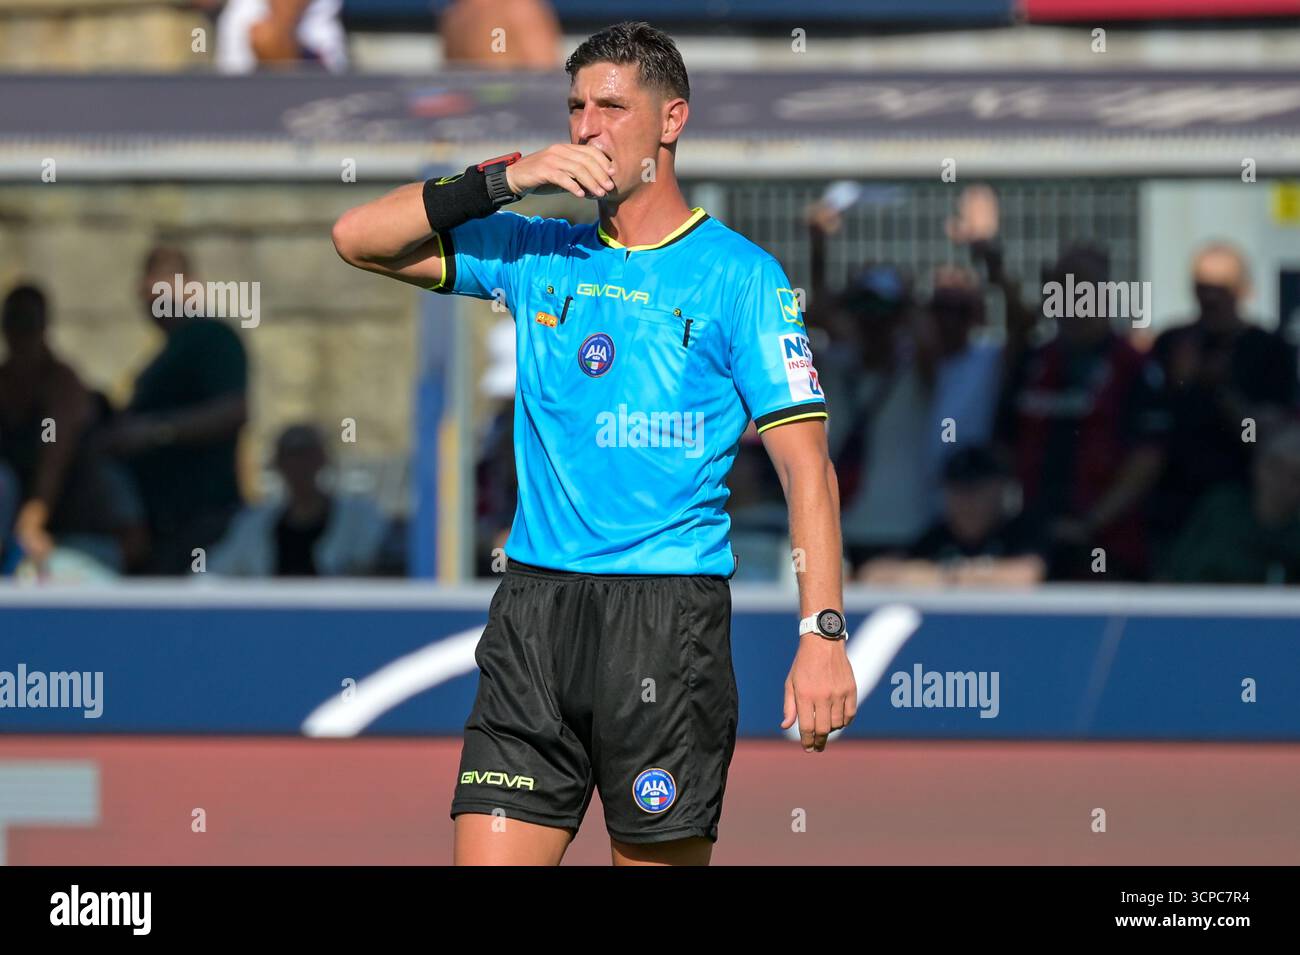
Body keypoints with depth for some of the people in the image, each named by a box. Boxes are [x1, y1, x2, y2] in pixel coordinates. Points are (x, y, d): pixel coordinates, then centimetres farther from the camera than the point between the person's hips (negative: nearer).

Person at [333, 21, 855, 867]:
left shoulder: (739, 276, -1)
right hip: (534, 606, 4)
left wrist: (822, 635, -15)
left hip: (668, 608, -4)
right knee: (488, 855, -4)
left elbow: (807, 465, -5)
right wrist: (508, 178, -1)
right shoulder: (536, 253, 13)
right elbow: (359, 238, 11)